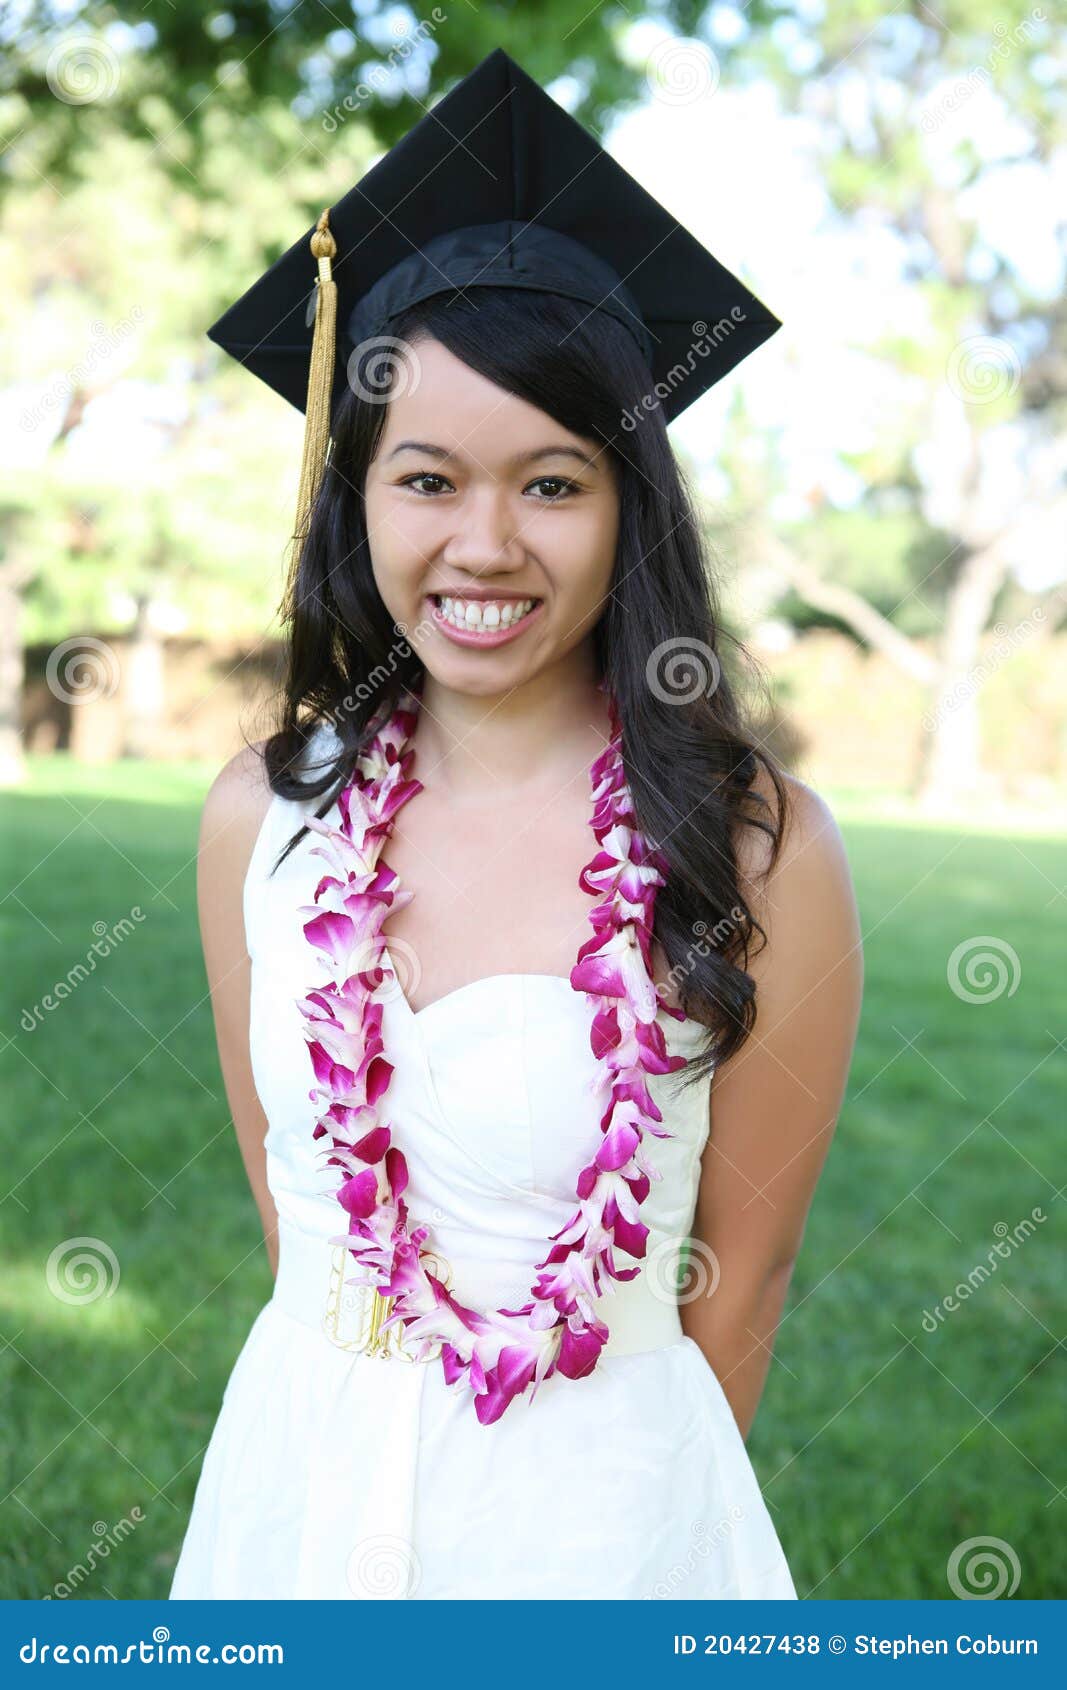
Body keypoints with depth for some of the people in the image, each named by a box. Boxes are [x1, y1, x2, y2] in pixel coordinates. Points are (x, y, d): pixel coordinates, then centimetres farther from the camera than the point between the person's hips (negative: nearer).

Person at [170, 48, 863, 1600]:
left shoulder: (755, 849, -17)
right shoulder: (261, 816, -7)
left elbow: (741, 1269, -7)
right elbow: (278, 1187, 5)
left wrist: (633, 1505, 2)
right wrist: (369, 1432, 7)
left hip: (595, 1512, -3)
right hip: (300, 1479, 3)